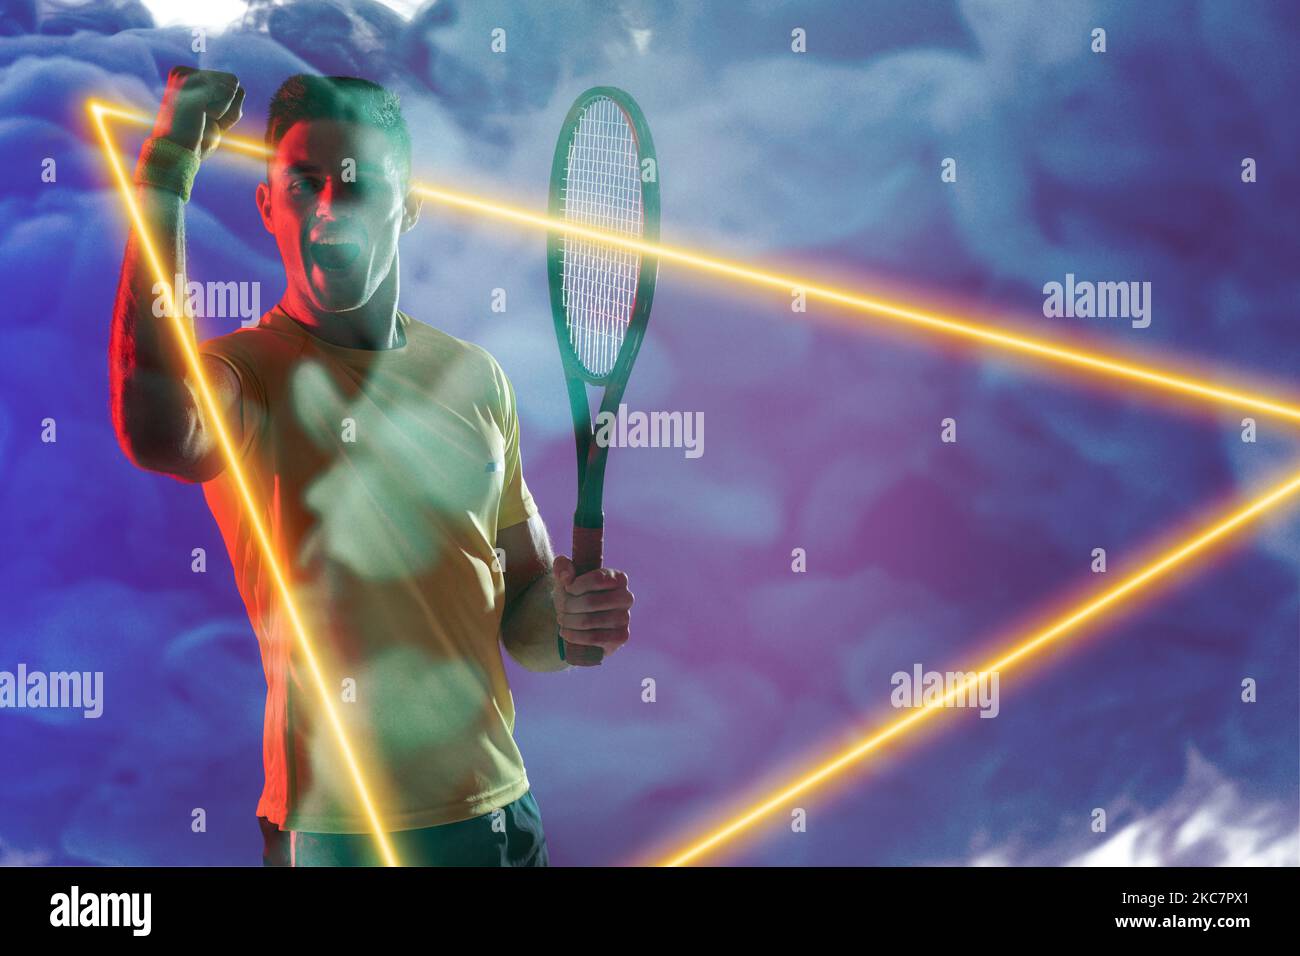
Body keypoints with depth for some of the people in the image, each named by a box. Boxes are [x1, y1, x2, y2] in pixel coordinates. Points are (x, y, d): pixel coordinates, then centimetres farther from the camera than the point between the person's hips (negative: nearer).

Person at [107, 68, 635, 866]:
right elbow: (157, 435, -33)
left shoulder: (477, 378, 7)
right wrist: (167, 169, -28)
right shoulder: (243, 372, -7)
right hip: (331, 831, -4)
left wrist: (566, 627, -9)